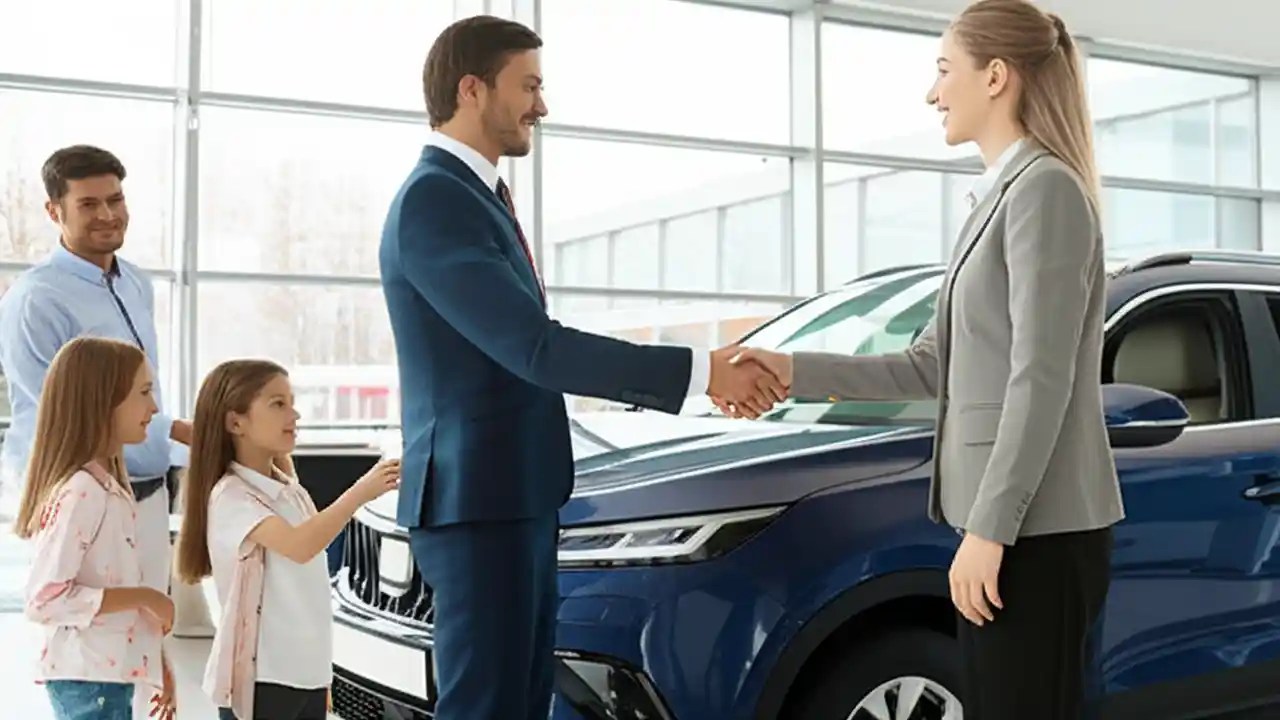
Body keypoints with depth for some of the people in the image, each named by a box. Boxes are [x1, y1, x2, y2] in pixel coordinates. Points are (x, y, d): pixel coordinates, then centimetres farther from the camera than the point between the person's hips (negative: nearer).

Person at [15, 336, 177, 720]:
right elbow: (45, 599, -23)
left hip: (111, 673, 9)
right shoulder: (79, 492, -19)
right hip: (87, 678, -9)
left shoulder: (109, 484, 10)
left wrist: (157, 664, 17)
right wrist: (143, 597, -19)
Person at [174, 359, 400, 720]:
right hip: (260, 677, -7)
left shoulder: (293, 492, 11)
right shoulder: (230, 496, -13)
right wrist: (360, 493, -35)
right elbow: (299, 546, -31)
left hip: (307, 672, 8)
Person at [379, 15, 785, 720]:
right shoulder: (433, 202, -16)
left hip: (514, 500, 10)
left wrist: (702, 376, 10)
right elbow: (534, 349, -24)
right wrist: (696, 369, -19)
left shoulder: (473, 196, 16)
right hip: (478, 503, -10)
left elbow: (530, 348, 16)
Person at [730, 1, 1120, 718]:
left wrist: (988, 528, -19)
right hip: (1010, 523, 9)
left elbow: (1041, 379, -18)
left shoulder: (1044, 187, -10)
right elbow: (931, 368, 17)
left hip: (1037, 528, -9)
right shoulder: (1003, 196, 18)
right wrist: (794, 370, 12)